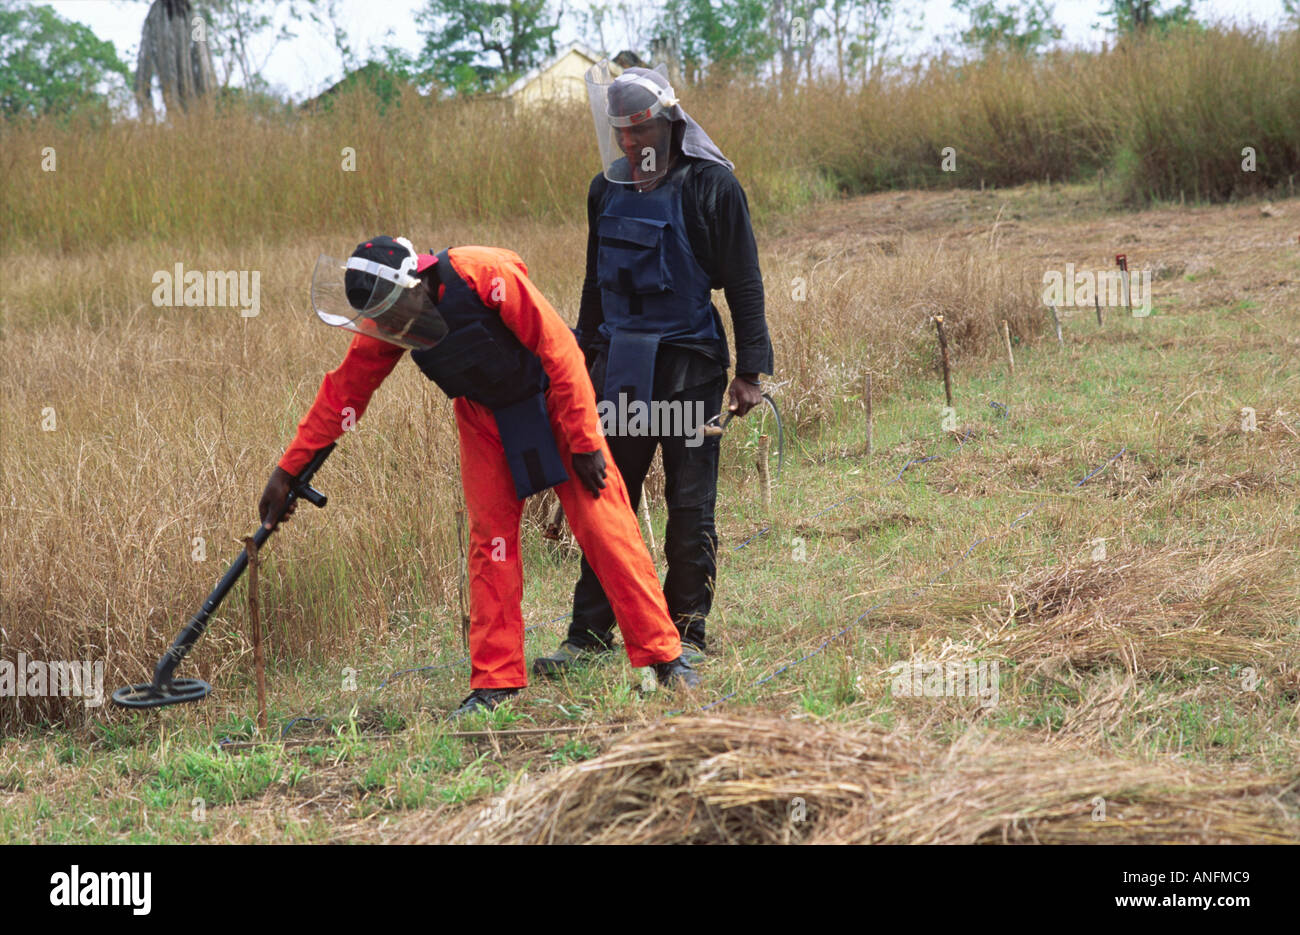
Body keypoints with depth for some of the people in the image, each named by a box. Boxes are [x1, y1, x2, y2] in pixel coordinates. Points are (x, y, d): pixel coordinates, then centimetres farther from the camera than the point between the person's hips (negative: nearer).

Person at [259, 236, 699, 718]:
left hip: (549, 401, -4)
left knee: (604, 525, -7)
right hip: (484, 418, 4)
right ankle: (495, 681, 4)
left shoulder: (485, 274, -32)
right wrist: (288, 469, -2)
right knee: (490, 538, -2)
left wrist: (585, 441, -21)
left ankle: (664, 656, 0)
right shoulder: (384, 325, -15)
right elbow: (343, 391, -3)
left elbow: (560, 351, -25)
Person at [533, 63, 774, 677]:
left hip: (689, 364, -4)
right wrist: (586, 362, 18)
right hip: (620, 363, 4)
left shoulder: (711, 184, -5)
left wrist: (750, 370, -7)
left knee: (690, 506, 1)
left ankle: (685, 635, 12)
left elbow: (744, 283, -4)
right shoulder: (607, 190, 10)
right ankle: (590, 634, 11)